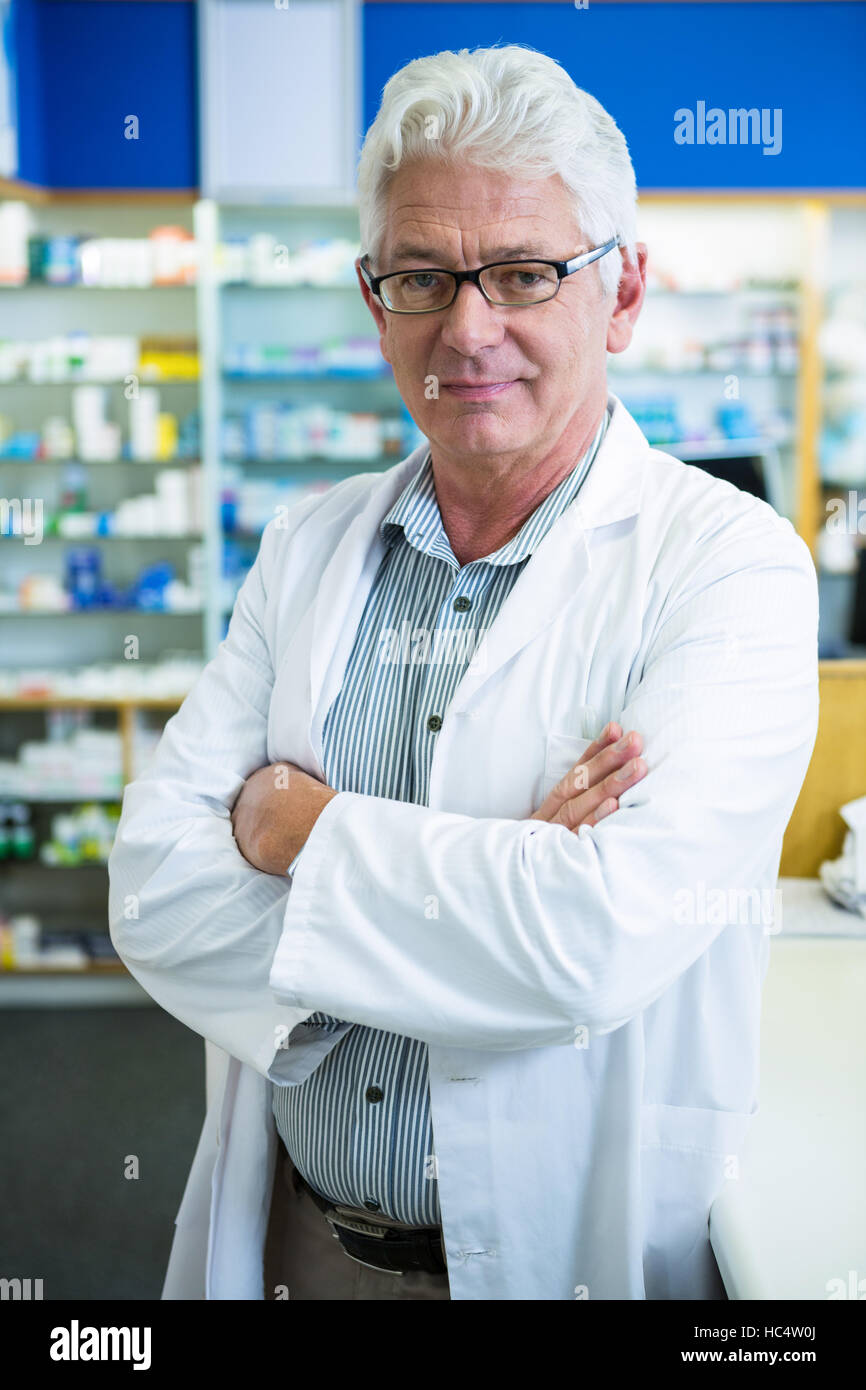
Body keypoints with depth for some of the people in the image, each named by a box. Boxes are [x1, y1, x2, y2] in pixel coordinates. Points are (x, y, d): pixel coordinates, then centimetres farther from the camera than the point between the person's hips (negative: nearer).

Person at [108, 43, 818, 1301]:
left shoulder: (730, 563, -14)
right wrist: (479, 880, -20)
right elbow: (153, 890, -8)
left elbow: (605, 938, -27)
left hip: (579, 1250, -3)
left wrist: (302, 829, -16)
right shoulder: (306, 550, -1)